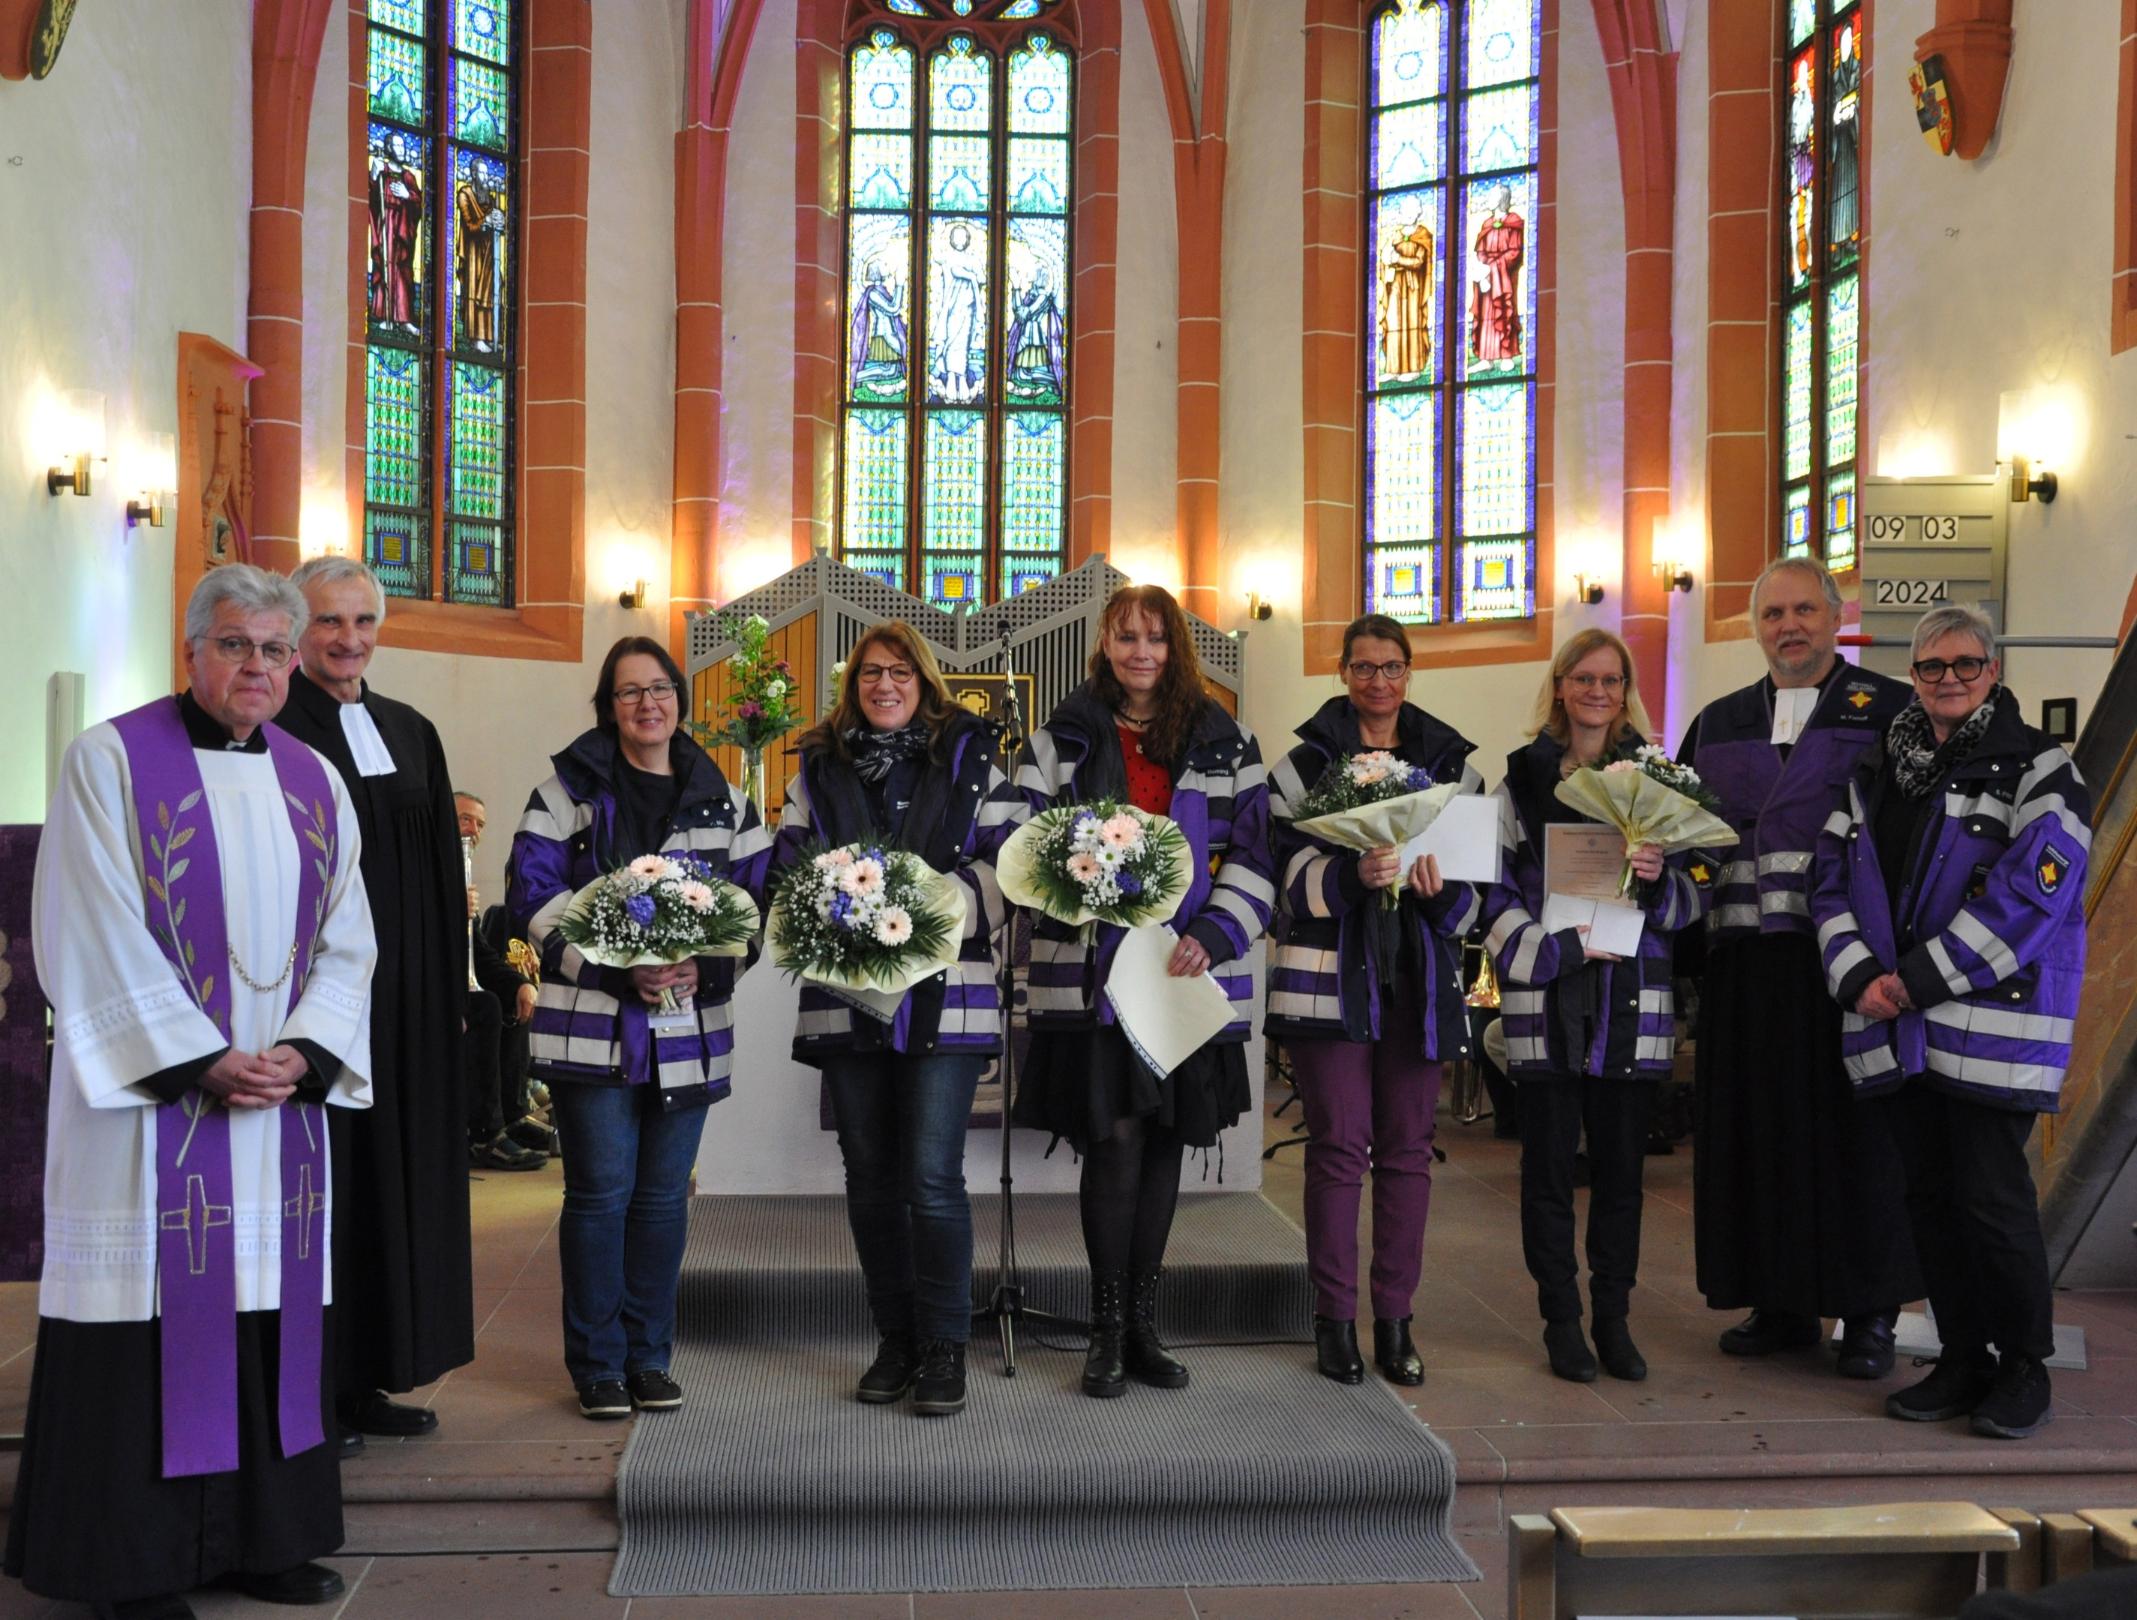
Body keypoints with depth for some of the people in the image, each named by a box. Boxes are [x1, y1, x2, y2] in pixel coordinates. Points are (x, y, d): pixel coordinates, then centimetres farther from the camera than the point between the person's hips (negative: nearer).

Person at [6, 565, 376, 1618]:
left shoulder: (314, 782, 10)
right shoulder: (111, 760, -4)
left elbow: (345, 942, 9)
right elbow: (94, 939, -10)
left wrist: (303, 1052, -7)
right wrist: (199, 1062, -14)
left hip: (283, 1099, 5)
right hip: (152, 1096, -5)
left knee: (269, 1307, 9)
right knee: (154, 1311, 0)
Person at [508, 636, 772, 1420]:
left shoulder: (723, 799, 12)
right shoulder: (570, 788, 4)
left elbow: (761, 901, 9)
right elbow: (533, 892, -4)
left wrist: (707, 966, -9)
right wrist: (619, 969, -15)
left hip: (689, 1026, 3)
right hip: (591, 1024, -2)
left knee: (663, 1194, 8)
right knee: (600, 1191, -2)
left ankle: (649, 1356, 20)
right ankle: (598, 1364, 12)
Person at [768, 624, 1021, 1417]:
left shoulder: (971, 757, 7)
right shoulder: (817, 768, 14)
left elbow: (1007, 866, 1)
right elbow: (787, 869, 11)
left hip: (946, 994, -3)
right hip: (845, 995, 3)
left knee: (933, 1178, -7)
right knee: (870, 1178, 9)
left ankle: (944, 1348, 6)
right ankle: (895, 1341, 22)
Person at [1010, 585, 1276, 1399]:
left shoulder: (1226, 744, 10)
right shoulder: (1059, 740, 7)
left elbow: (1254, 857, 5)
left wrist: (1212, 937, -9)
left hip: (1187, 975, 2)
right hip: (1091, 974, -2)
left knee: (1164, 1142, 8)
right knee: (1116, 1137, -6)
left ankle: (1142, 1323, 21)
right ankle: (1109, 1328, 8)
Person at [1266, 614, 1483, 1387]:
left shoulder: (1451, 763, 11)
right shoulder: (1305, 763, 3)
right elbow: (1295, 873, -6)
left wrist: (1440, 886, -14)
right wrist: (1352, 873, -24)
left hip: (1420, 975, 3)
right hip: (1328, 971, -3)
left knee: (1408, 1148, 6)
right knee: (1339, 1144, -1)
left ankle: (1394, 1318, 16)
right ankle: (1335, 1318, 8)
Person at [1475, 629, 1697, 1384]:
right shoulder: (1523, 778, 5)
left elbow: (1687, 900, 10)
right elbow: (1495, 892, 0)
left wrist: (1659, 877, -12)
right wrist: (1556, 946, -15)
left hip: (1633, 996, 2)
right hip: (1545, 996, -1)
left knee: (1620, 1165, 7)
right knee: (1550, 1164, 4)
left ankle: (1613, 1318, 19)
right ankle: (1561, 1320, 14)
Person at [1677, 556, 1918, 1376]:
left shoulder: (1889, 711, 3)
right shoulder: (1718, 724, 16)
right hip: (1747, 963, 4)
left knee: (1856, 1130, 1)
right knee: (1759, 1127, 6)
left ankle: (1869, 1313, 13)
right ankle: (1782, 1303, 18)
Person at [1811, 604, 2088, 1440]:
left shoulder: (2038, 769, -2)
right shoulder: (1875, 773, 14)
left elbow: (2027, 893, -13)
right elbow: (1832, 879, 10)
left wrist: (1917, 979, -15)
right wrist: (1859, 977, -7)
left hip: (1991, 1023, -5)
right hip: (1896, 1026, 5)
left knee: (1992, 1197, -4)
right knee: (1929, 1195, 10)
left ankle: (2024, 1365, 14)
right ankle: (1963, 1359, 23)